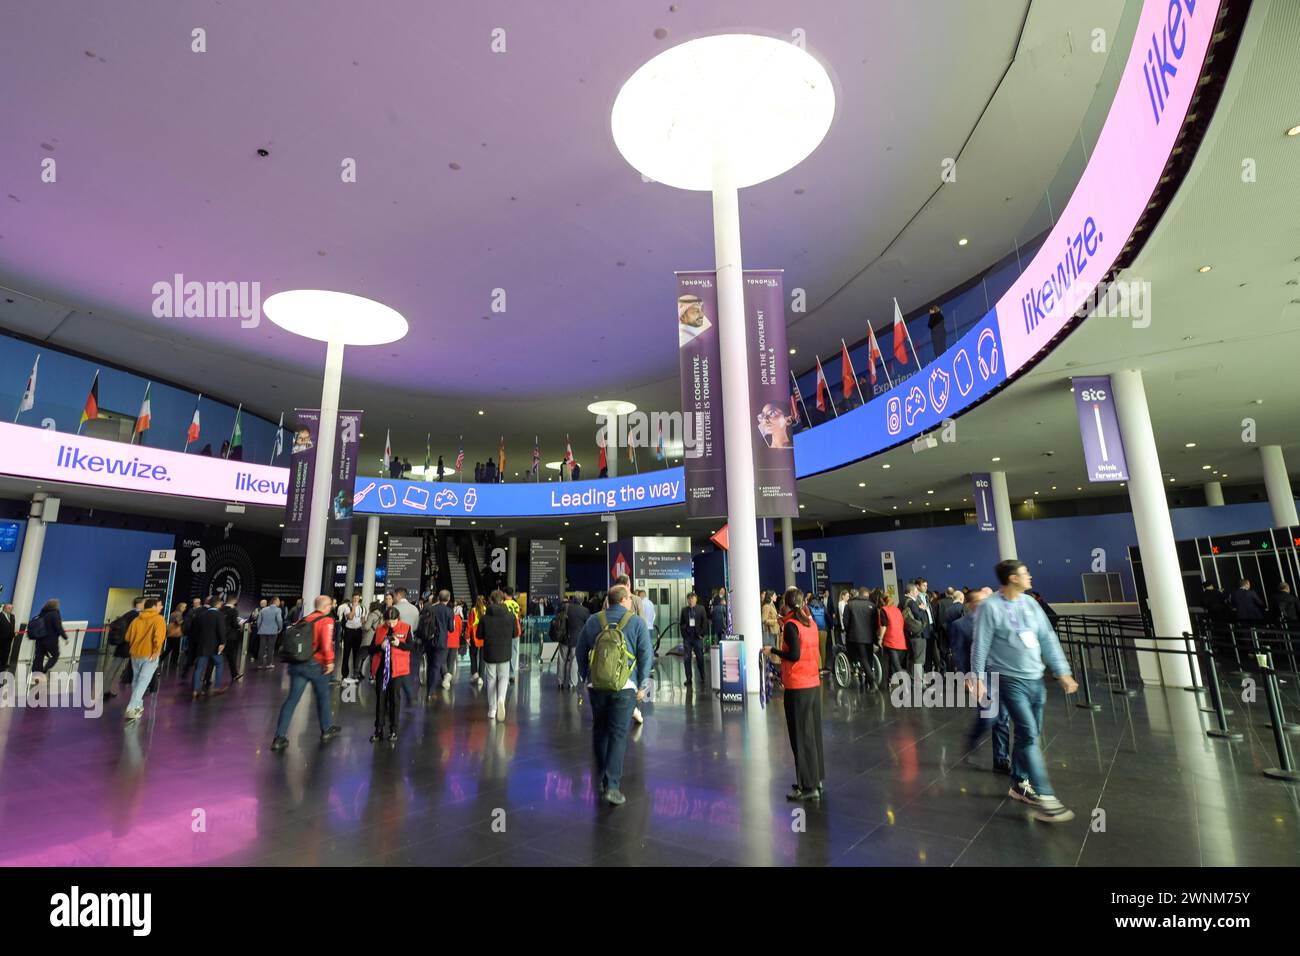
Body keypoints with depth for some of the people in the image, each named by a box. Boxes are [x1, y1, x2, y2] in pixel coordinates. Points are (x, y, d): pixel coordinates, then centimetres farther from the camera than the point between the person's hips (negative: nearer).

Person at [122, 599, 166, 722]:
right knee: (143, 682, -6)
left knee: (136, 680, 20)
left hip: (135, 654, 6)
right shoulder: (158, 619, -7)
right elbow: (159, 635, -20)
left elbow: (128, 637, 14)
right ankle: (131, 709, -14)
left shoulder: (136, 619, 9)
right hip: (150, 655, -6)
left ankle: (138, 706, 29)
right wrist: (157, 651, -15)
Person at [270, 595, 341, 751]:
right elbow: (326, 641, -20)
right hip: (315, 664, -5)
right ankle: (326, 731, 26)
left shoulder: (304, 619, 12)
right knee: (323, 697, 13)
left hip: (297, 663, 5)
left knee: (292, 699, 6)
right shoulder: (327, 620, -7)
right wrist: (329, 660, -15)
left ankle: (280, 737, 2)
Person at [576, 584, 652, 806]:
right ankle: (612, 786, -3)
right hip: (625, 687, -3)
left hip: (596, 686, 3)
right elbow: (646, 655, -5)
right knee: (618, 735, 2)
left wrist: (585, 678, 19)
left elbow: (580, 652, 9)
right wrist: (642, 686, 2)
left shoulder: (593, 621, 5)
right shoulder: (637, 622, -3)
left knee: (599, 731, 18)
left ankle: (602, 778, 30)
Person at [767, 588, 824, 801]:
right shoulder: (810, 622, 6)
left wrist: (773, 651, -7)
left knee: (801, 736, 1)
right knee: (814, 733, 17)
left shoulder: (791, 625, -14)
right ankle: (818, 778, 28)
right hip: (814, 683, 7)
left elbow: (794, 655, -20)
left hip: (797, 687, -7)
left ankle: (808, 786, 8)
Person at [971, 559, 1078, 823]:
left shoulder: (1030, 603, 6)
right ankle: (1043, 798, -7)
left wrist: (1062, 672, 7)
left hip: (1035, 679, 6)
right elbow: (980, 645, -11)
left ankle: (1019, 784, 28)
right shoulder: (990, 607, -13)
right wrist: (978, 678, -12)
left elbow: (1048, 639, 10)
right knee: (1029, 735, -11)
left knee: (1029, 735, 13)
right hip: (1010, 679, -6)